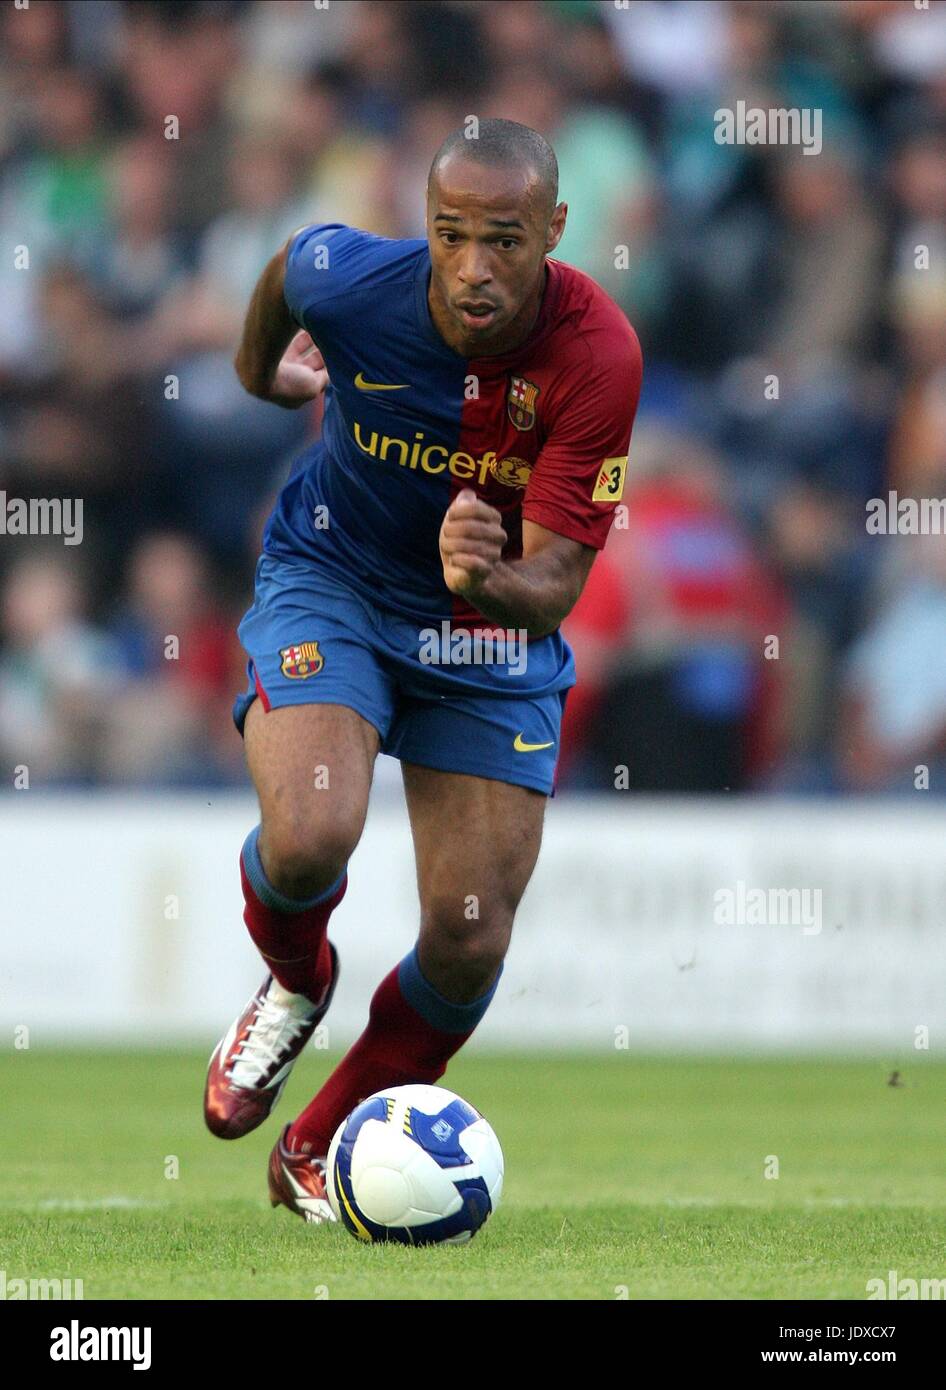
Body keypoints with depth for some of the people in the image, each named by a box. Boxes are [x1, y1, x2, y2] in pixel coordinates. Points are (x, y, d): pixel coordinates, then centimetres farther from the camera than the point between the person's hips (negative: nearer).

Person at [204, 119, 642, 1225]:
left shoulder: (599, 355, -27)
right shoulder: (351, 281, -25)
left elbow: (554, 585, -26)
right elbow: (287, 262, 4)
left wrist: (489, 580, -49)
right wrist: (260, 363, 24)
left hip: (491, 627, 1)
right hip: (332, 583, -1)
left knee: (469, 942, -4)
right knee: (308, 837, -28)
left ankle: (321, 1153, 23)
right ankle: (294, 985, 10)